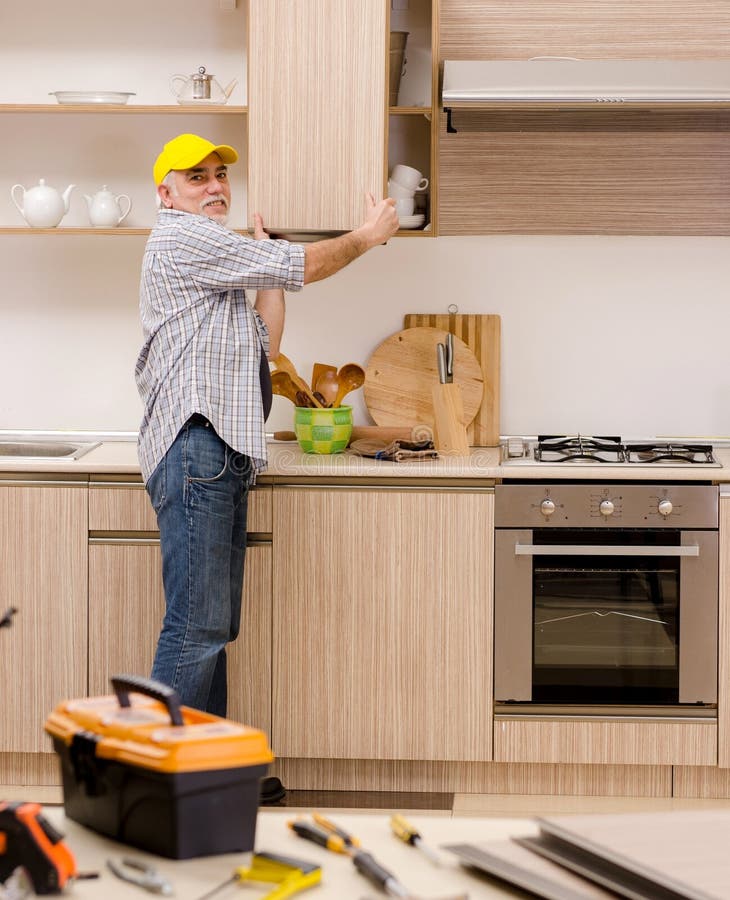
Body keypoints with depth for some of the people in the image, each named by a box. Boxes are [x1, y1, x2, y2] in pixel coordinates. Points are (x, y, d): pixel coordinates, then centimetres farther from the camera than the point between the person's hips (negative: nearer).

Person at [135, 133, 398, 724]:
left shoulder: (215, 263, 29)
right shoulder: (182, 237, -3)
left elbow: (266, 345, 24)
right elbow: (304, 267, -3)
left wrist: (267, 263, 22)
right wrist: (367, 236, 13)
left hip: (224, 456, 11)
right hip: (196, 448, -11)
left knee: (215, 629, 9)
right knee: (197, 629, -15)